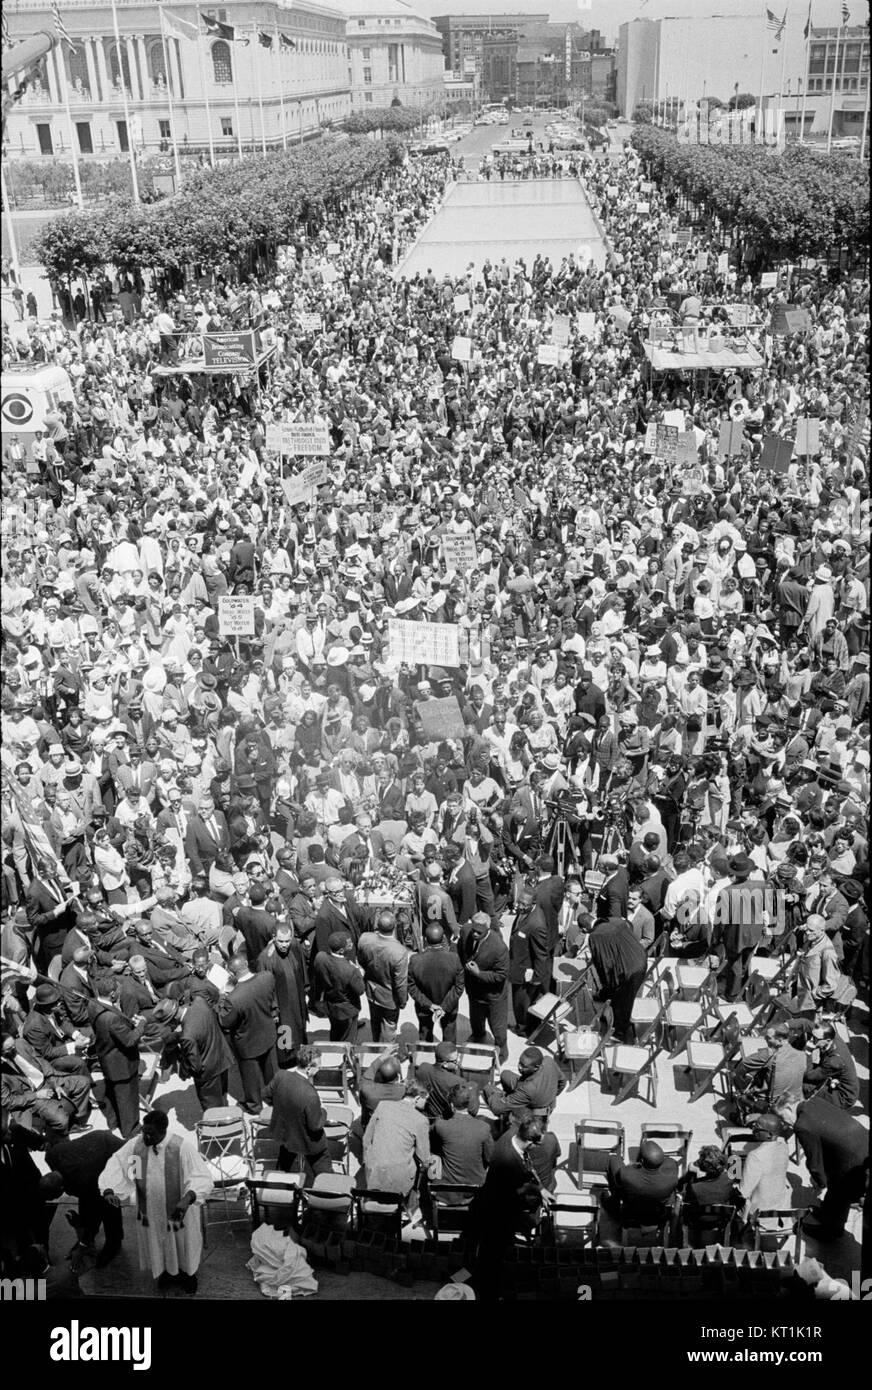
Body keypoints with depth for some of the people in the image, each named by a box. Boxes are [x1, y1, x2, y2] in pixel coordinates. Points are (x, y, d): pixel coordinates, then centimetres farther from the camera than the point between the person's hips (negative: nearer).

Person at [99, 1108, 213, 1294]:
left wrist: (187, 1198, -48)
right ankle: (167, 1270, 55)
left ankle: (187, 1273, 51)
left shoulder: (183, 1147, -27)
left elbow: (202, 1178, -31)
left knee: (182, 1243, 20)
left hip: (178, 1211, -3)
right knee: (157, 1244, 24)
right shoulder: (135, 1144, -15)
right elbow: (115, 1166, -8)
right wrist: (108, 1190, -26)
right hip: (150, 1210, 3)